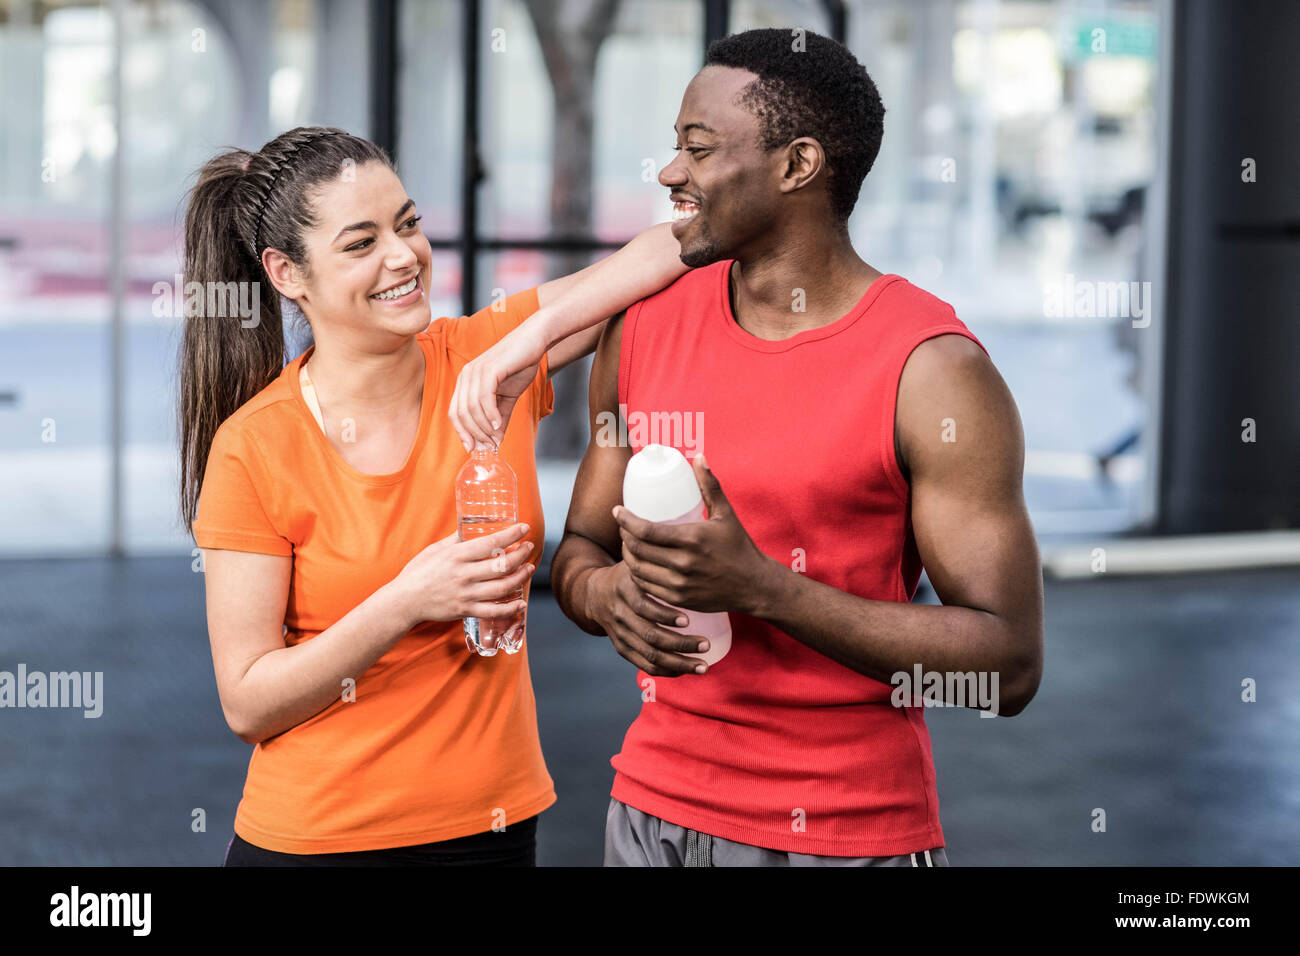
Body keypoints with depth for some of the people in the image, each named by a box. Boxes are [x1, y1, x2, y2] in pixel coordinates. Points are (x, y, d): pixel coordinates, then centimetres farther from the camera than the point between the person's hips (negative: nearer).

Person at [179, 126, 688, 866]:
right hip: (316, 837, -3)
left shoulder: (484, 358, -4)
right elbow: (247, 703, -11)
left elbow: (678, 243, -5)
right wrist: (407, 602, -22)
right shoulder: (255, 448, -12)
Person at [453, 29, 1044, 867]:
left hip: (850, 831, -4)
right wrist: (612, 593, -12)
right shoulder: (644, 327, 2)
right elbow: (581, 549, 12)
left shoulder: (933, 370, -14)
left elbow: (1010, 667, -18)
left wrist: (761, 587, -24)